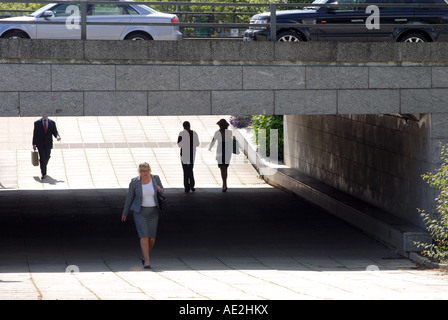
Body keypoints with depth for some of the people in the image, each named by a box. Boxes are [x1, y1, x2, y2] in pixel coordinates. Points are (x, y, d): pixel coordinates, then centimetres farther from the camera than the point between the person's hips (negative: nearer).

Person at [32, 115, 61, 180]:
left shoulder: (52, 123, 1)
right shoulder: (37, 123, -2)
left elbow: (55, 132, 1)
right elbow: (35, 133, 2)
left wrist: (57, 136, -22)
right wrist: (34, 144, 2)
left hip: (48, 144, 2)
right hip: (40, 144, -2)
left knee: (47, 157, 15)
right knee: (42, 158, -12)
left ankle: (43, 168, 43)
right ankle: (43, 174, -10)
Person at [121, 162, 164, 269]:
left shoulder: (155, 178, -4)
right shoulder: (134, 182, -9)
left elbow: (162, 191, 11)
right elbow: (129, 197, 1)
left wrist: (160, 190, -15)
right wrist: (124, 213, 8)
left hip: (153, 212, 2)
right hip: (140, 212, -2)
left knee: (152, 237, 3)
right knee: (144, 236, -15)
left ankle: (145, 256, 30)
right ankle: (147, 261, -15)